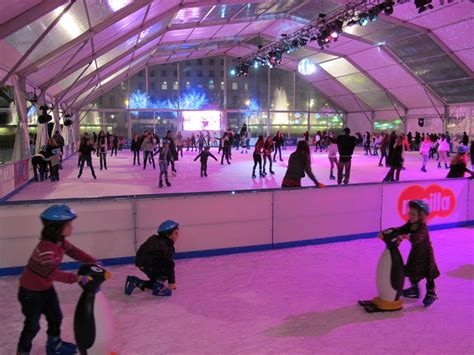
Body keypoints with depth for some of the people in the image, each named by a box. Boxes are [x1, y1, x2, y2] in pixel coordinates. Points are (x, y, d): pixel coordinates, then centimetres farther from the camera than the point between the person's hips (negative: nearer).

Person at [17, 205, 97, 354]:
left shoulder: (61, 242, -8)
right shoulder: (46, 247, -36)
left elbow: (75, 252, -3)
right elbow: (52, 273, -45)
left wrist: (94, 262, -18)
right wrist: (76, 278, -47)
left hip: (46, 288, 8)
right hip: (30, 291, -8)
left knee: (56, 317, 18)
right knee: (32, 325, 5)